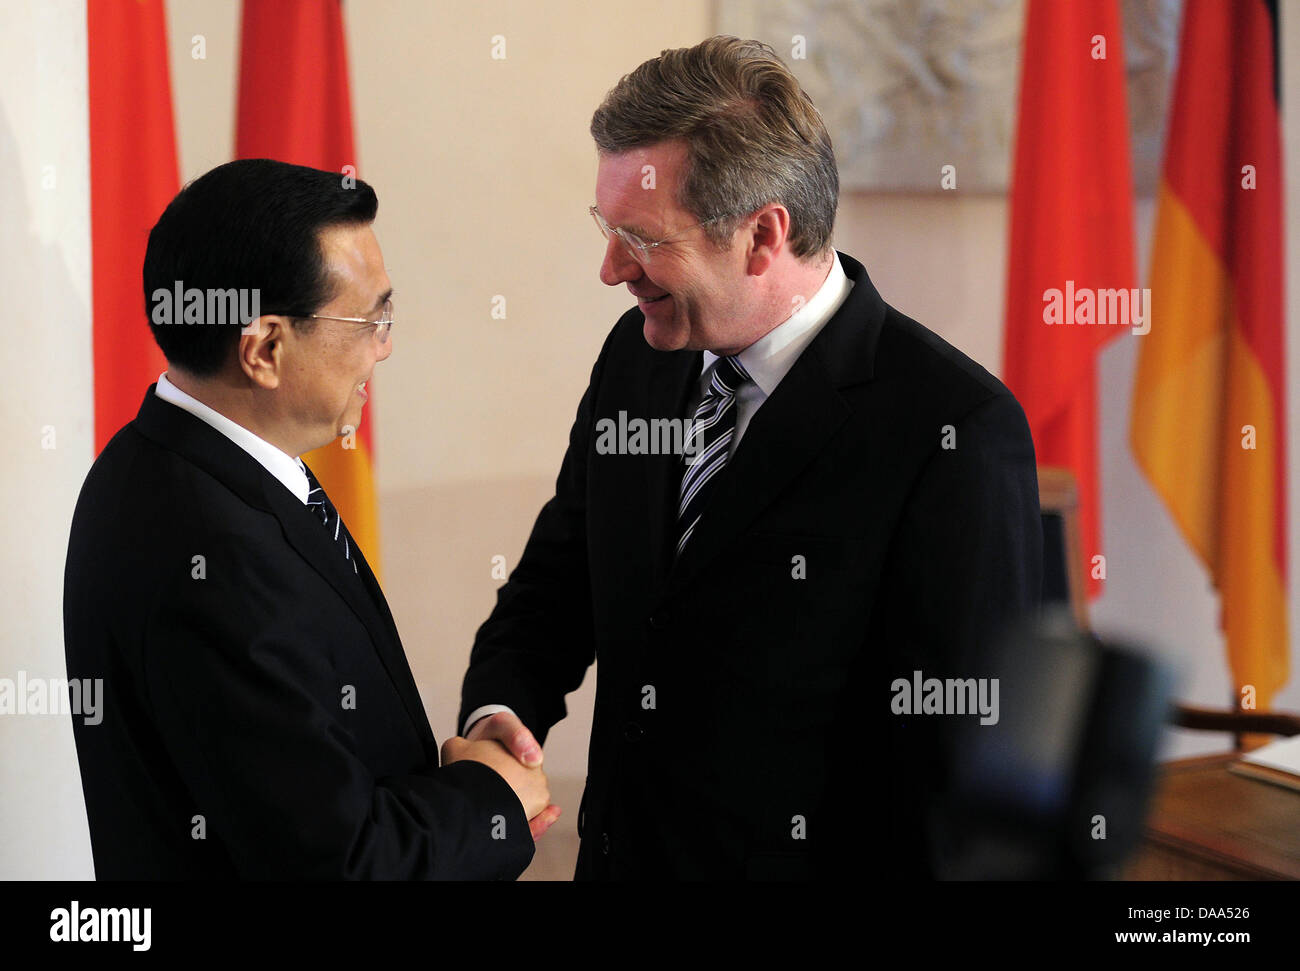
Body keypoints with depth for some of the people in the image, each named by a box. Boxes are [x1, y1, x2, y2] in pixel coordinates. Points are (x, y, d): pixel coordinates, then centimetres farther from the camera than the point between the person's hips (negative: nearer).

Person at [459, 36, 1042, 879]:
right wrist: (500, 708, -9)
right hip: (619, 851, 6)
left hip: (816, 858, -6)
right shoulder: (636, 354, 0)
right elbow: (558, 579, 9)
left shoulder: (957, 430, -22)